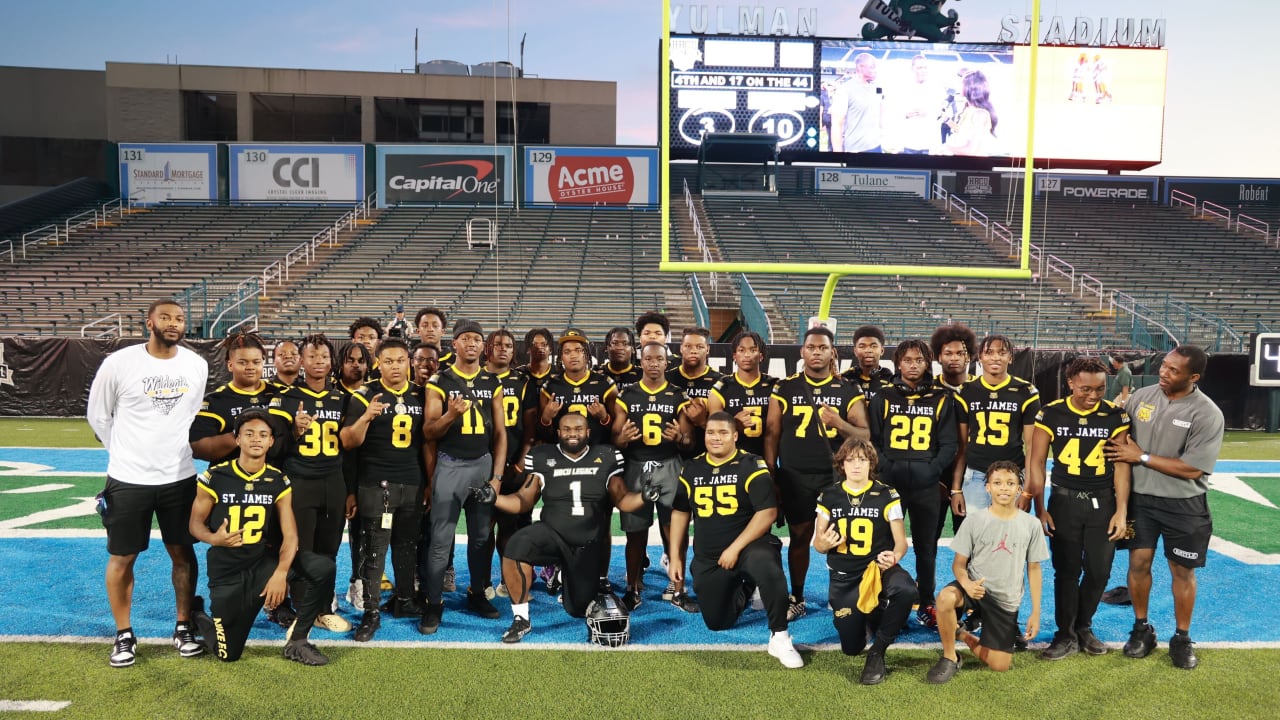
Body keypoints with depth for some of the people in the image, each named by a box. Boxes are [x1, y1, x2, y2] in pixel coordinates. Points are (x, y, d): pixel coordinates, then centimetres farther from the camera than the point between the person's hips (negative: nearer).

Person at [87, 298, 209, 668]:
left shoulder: (197, 365, -1)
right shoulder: (119, 363, -11)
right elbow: (97, 416, 2)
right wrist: (126, 454, 6)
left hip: (180, 477, 3)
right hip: (128, 478, -2)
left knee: (183, 552, 9)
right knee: (122, 557, 6)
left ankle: (184, 627, 24)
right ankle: (124, 635, 22)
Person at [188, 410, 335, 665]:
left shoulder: (279, 481, -4)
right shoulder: (215, 477, -10)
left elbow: (290, 534, -8)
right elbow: (196, 524, -3)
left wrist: (281, 572, -25)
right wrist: (214, 539, -27)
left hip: (264, 561, 2)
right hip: (227, 571, -2)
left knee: (323, 567, -24)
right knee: (228, 654, 0)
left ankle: (297, 641, -5)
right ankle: (199, 618, 35)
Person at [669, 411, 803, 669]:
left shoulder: (752, 466, -10)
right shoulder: (692, 469, 5)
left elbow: (768, 513, -16)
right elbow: (680, 513, 12)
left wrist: (735, 548, -20)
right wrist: (675, 558, 7)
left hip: (749, 546, -5)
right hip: (707, 558, 5)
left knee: (768, 569, -38)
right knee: (716, 623, 8)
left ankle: (779, 637, -19)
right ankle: (743, 588, 37)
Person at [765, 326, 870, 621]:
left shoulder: (849, 391, 3)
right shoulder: (784, 388, 3)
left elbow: (865, 436, -2)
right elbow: (772, 435, 4)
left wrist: (839, 423, -21)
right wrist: (771, 477, 0)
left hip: (836, 476, 0)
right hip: (795, 477, 0)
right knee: (799, 537, 8)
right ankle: (797, 599, 21)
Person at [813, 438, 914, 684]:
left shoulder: (886, 495, -5)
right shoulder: (829, 496, 0)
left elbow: (900, 541, -6)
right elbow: (818, 544, 6)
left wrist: (894, 557, -29)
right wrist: (824, 543, -19)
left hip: (879, 568, -2)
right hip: (844, 578, 2)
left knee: (905, 590, -38)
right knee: (851, 648, 3)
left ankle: (877, 652, -14)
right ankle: (866, 617, 40)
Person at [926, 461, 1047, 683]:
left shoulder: (1031, 524, -2)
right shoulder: (974, 520, -7)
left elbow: (1033, 568, 5)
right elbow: (959, 563, -5)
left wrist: (1036, 612, 4)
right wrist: (967, 583, -27)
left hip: (1006, 602, 2)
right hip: (975, 588, -2)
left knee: (1000, 665, -3)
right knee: (945, 598, -36)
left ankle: (964, 635, 27)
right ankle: (949, 658, -12)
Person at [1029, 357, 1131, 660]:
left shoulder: (1115, 416, -5)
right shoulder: (1051, 414, -8)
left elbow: (1121, 465, -3)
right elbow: (1036, 462, -5)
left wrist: (1121, 511, -6)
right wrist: (1039, 509, -6)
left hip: (1102, 501, 1)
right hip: (1064, 501, -1)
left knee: (1099, 570, 7)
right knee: (1067, 570, 4)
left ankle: (1083, 627, 28)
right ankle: (1066, 635, 18)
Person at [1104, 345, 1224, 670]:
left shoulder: (1207, 414, -15)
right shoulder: (1141, 397, -3)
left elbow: (1192, 469, -17)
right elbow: (1121, 441, 10)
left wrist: (1142, 457, -15)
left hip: (1184, 505, -3)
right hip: (1140, 498, 3)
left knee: (1183, 570, 9)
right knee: (1138, 562, 5)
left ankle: (1182, 638, 25)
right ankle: (1141, 628, 23)